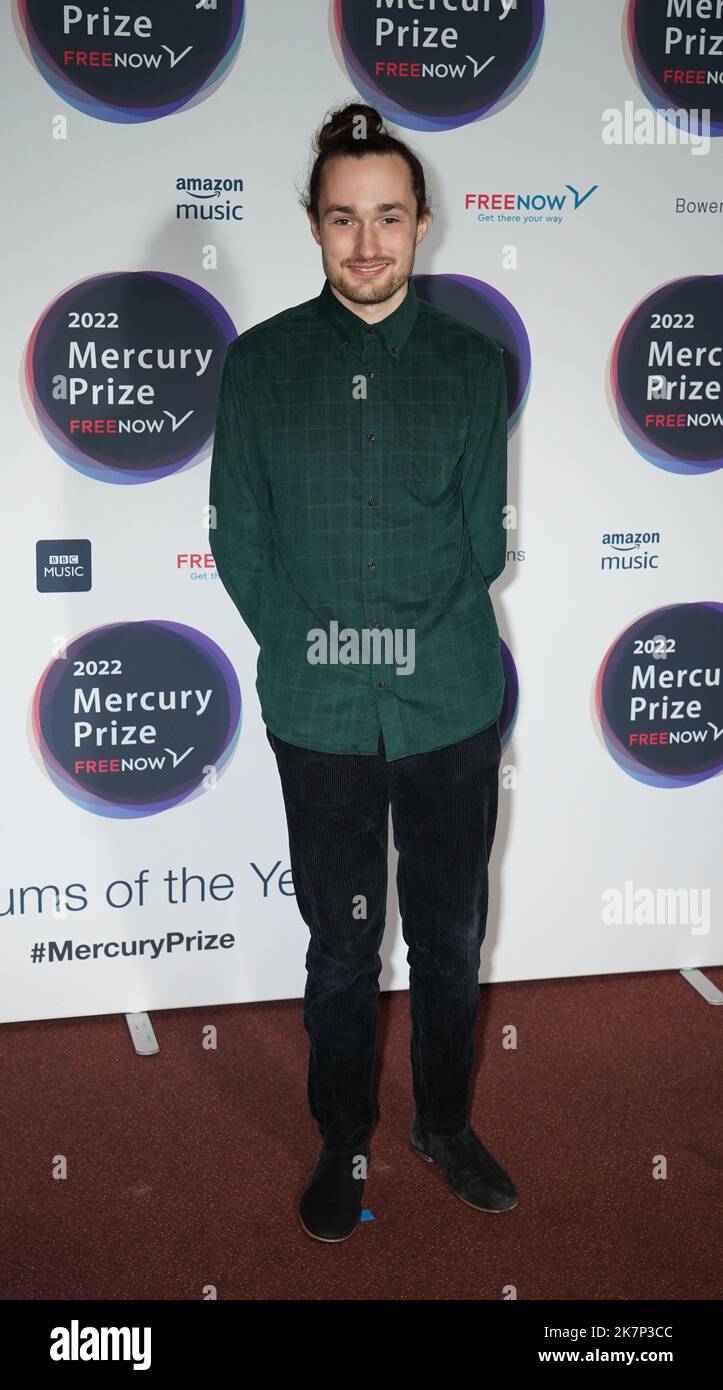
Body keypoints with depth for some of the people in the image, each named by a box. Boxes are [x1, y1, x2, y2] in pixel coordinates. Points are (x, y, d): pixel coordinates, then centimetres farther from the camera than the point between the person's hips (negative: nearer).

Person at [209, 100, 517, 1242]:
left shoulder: (473, 364, 2)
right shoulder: (261, 362, 1)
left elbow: (482, 539, 3)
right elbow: (238, 535, 1)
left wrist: (411, 636, -10)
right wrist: (307, 642, -10)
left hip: (452, 706, 1)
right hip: (321, 715, -1)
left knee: (451, 938, 14)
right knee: (342, 947, 12)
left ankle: (445, 1123, 37)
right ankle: (344, 1142, 33)